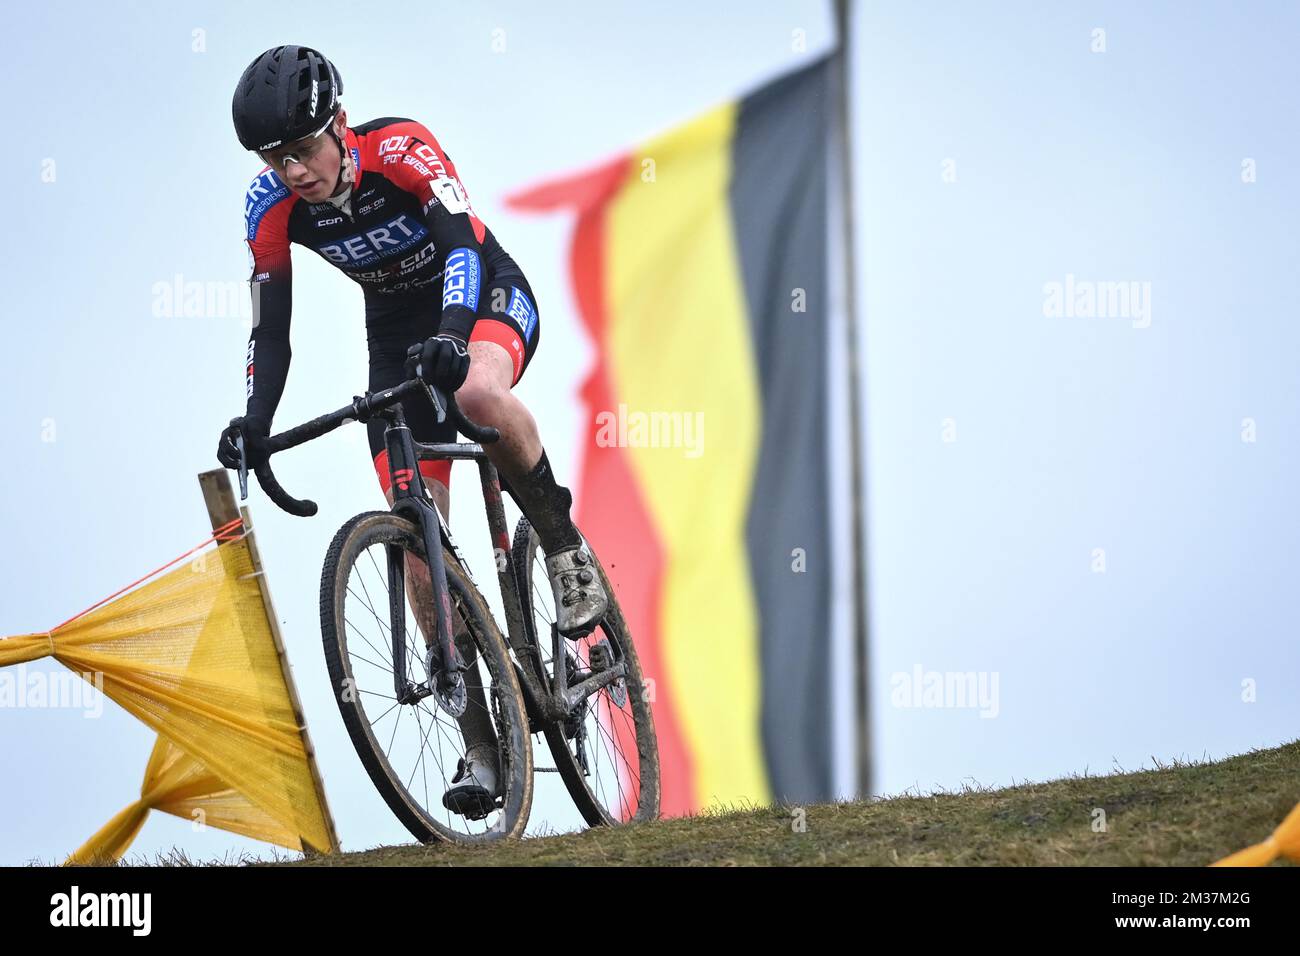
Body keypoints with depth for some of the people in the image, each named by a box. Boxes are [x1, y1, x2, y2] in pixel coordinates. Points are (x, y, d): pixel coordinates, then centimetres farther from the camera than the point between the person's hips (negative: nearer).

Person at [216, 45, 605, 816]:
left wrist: (453, 331, -57)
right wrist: (254, 421, -27)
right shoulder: (272, 207, -15)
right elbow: (271, 328, -12)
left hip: (487, 295, -4)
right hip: (399, 331, 5)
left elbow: (461, 239, -40)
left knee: (479, 390, -42)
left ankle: (564, 543, -15)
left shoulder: (401, 147, -27)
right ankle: (482, 742, -4)